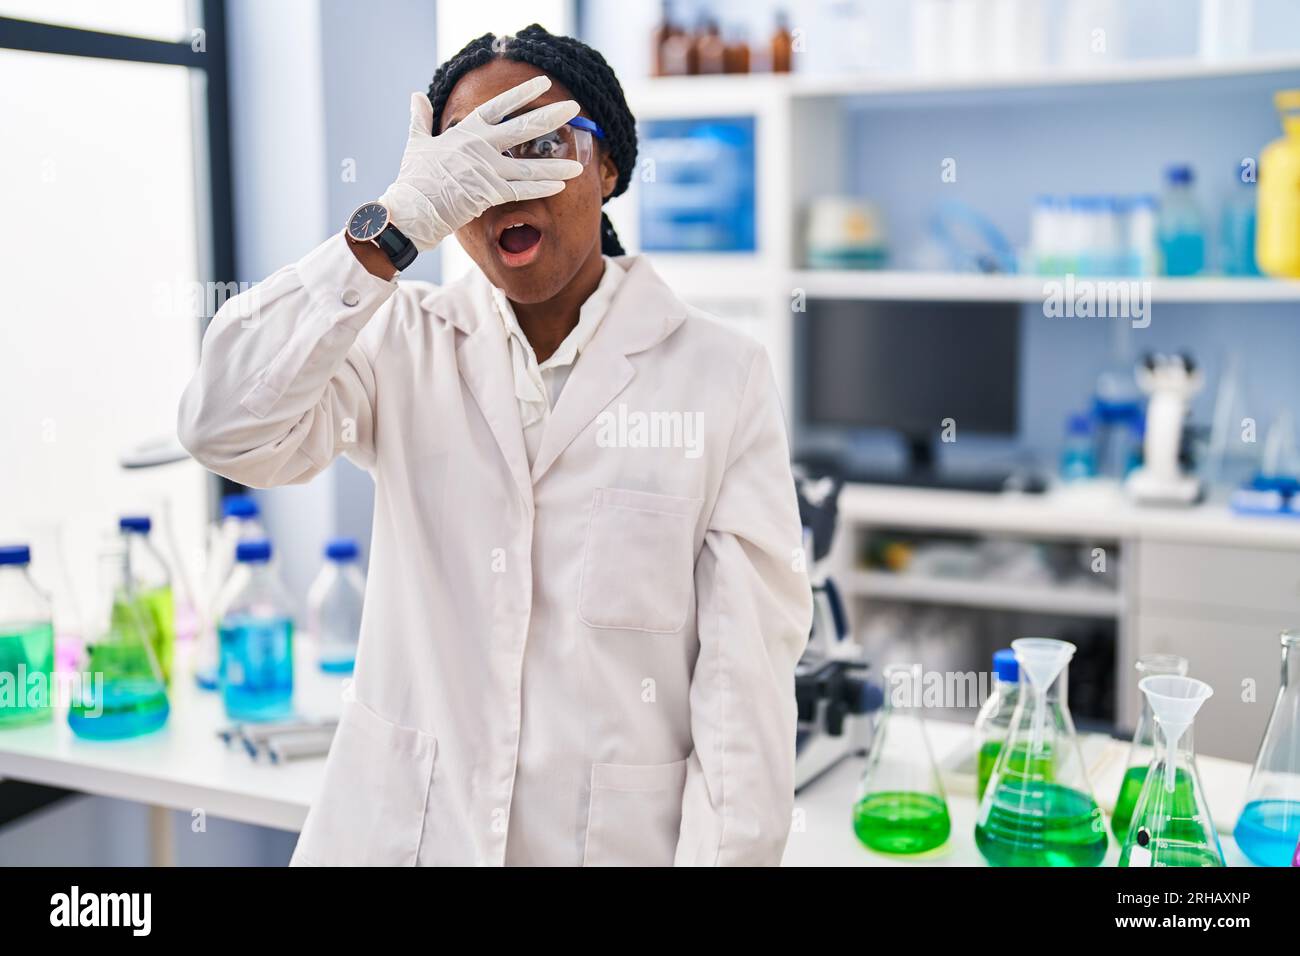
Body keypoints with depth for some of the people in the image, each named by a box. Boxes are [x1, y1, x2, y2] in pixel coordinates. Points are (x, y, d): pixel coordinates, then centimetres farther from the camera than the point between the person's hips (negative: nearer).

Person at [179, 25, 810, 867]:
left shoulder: (721, 375, -7)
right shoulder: (407, 344, 0)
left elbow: (747, 664, -10)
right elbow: (226, 427, -17)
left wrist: (725, 851, -16)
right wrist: (395, 223, -22)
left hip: (622, 834, -1)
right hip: (404, 828, 2)